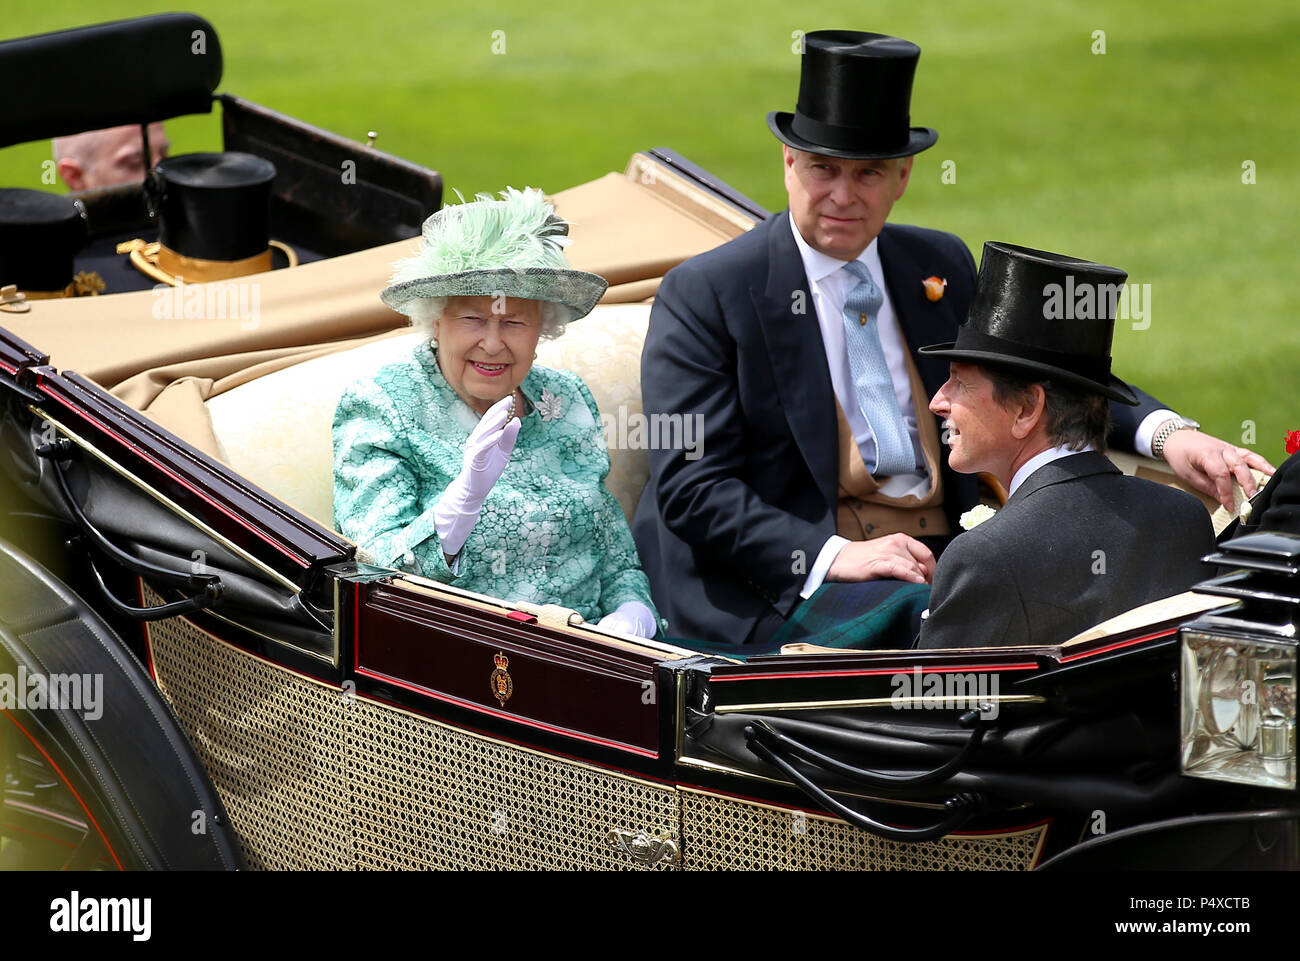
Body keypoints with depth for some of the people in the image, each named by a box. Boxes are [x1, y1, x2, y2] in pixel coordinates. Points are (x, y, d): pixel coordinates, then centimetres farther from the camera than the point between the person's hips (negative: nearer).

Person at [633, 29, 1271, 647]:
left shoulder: (942, 266, 16)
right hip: (786, 582, -6)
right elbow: (692, 487, -9)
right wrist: (831, 556, -24)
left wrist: (1166, 434, -4)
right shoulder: (704, 295, -2)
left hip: (943, 562, 6)